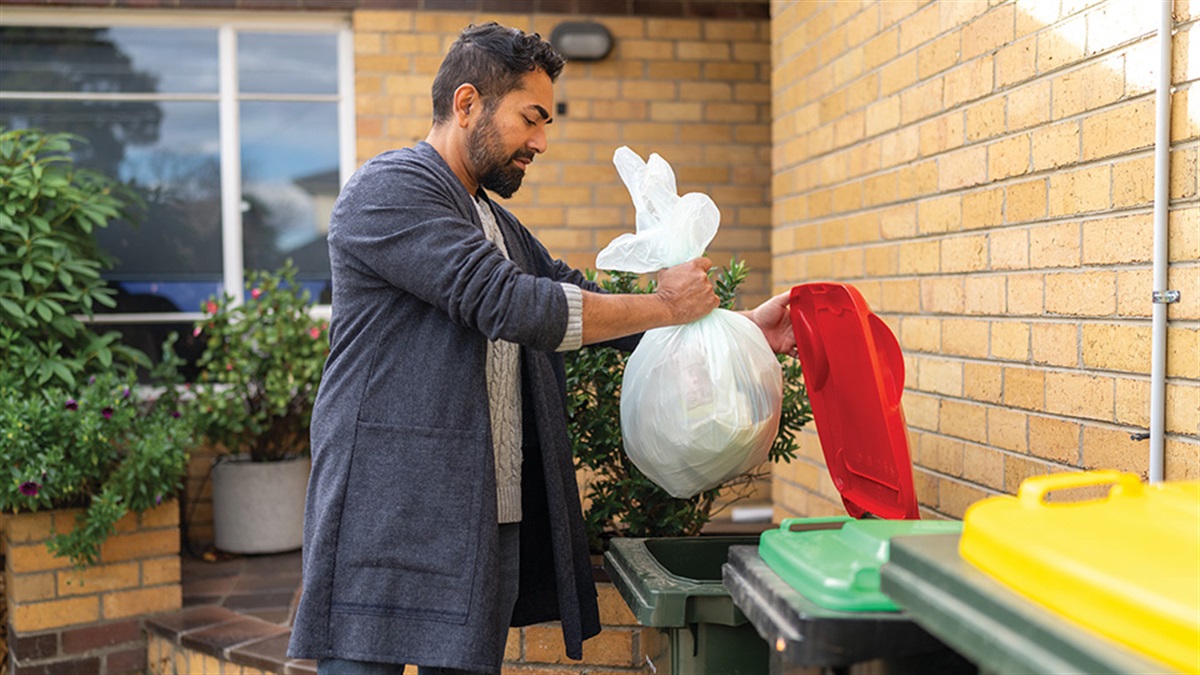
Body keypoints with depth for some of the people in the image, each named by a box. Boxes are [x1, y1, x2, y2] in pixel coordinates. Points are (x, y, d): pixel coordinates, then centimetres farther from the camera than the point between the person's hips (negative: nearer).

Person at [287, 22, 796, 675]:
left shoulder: (497, 224, 22)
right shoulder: (389, 189, -8)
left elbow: (581, 302, 18)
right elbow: (504, 303, -19)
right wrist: (664, 306, -12)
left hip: (488, 523, 8)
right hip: (388, 518, -8)